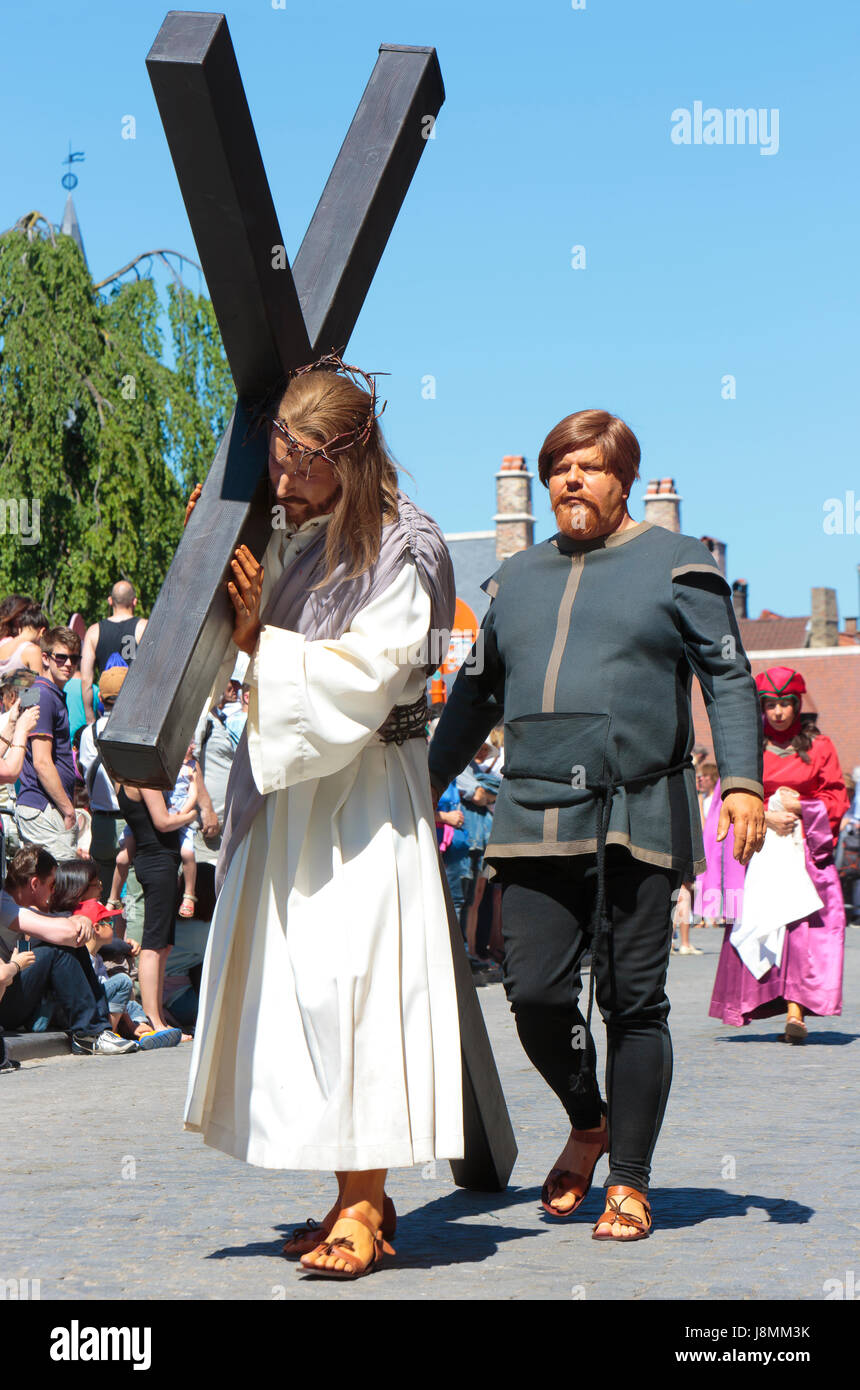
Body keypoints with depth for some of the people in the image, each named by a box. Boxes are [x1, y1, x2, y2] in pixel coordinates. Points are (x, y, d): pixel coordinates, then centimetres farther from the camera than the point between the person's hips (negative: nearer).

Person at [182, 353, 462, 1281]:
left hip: (364, 794, -7)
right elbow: (233, 655, 21)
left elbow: (361, 676, -16)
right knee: (291, 980, 6)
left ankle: (363, 1205, -4)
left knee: (348, 980, -11)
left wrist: (261, 642, -15)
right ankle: (356, 1196, 14)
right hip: (285, 785, 7)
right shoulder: (285, 537, 11)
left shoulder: (402, 551, -10)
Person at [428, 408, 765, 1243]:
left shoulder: (675, 564, 7)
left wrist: (741, 780, -10)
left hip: (638, 820, -3)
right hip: (534, 820, 4)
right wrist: (428, 783, 23)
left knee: (633, 1001, -2)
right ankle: (587, 1124, 24)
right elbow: (475, 694, 27)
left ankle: (629, 1182, 10)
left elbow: (727, 677, 3)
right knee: (534, 994, -4)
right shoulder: (516, 580, 19)